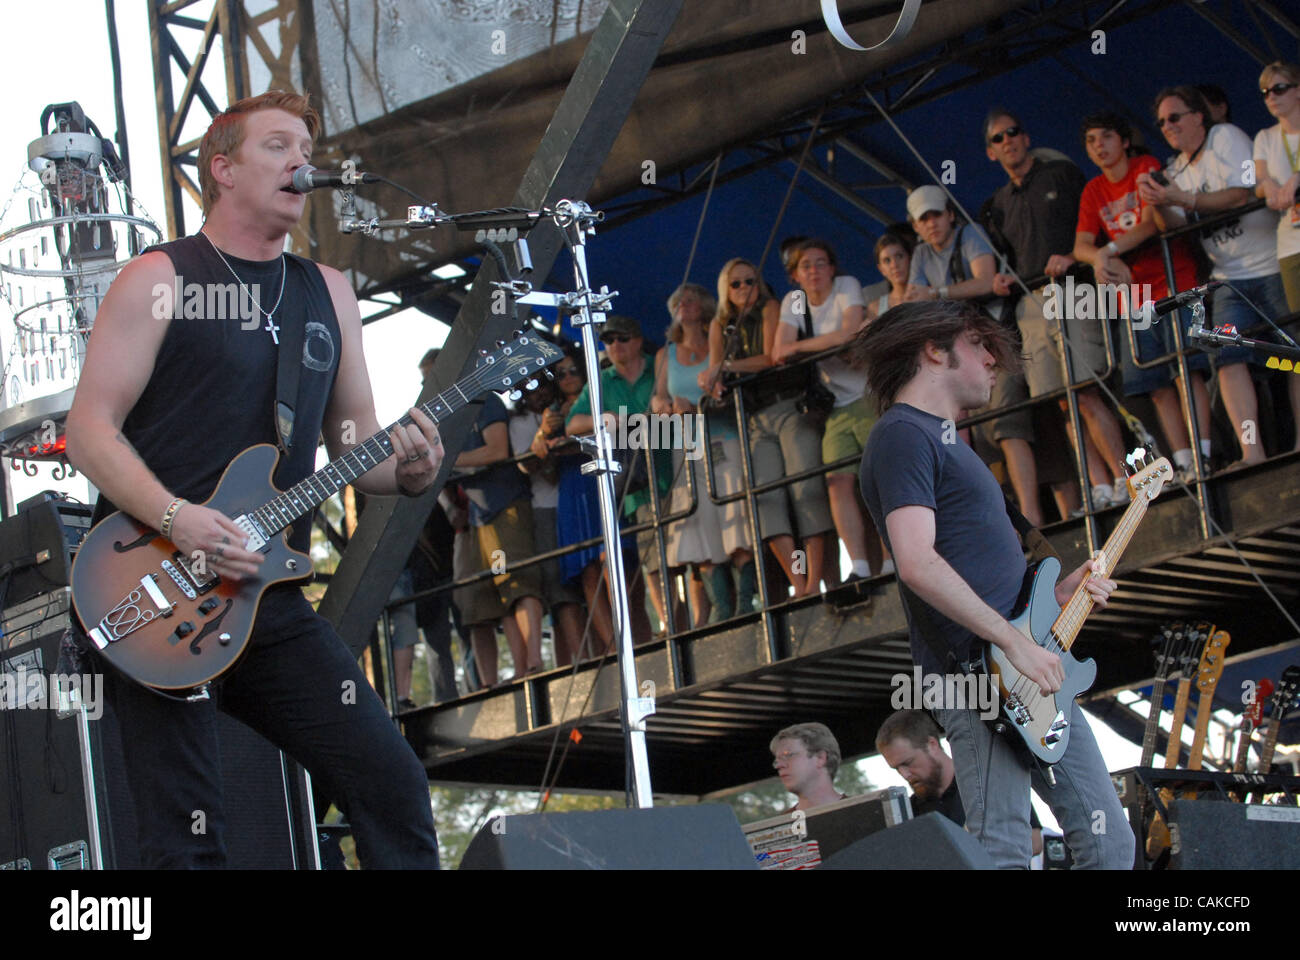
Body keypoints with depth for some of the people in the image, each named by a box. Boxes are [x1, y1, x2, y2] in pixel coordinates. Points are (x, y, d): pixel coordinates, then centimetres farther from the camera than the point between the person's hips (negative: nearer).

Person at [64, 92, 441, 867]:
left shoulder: (327, 293, 17)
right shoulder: (161, 279, 0)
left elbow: (356, 442, 18)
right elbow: (90, 428, -7)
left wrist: (407, 469, -5)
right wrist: (176, 518, -21)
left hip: (268, 600, 5)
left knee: (393, 785, -2)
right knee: (187, 840, -8)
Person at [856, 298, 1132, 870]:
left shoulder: (941, 439, 25)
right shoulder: (904, 436, -7)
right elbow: (918, 565, -21)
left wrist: (1056, 592, 13)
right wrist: (1016, 642, -21)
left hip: (1036, 676, 10)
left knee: (1109, 843, 8)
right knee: (1002, 856, -14)